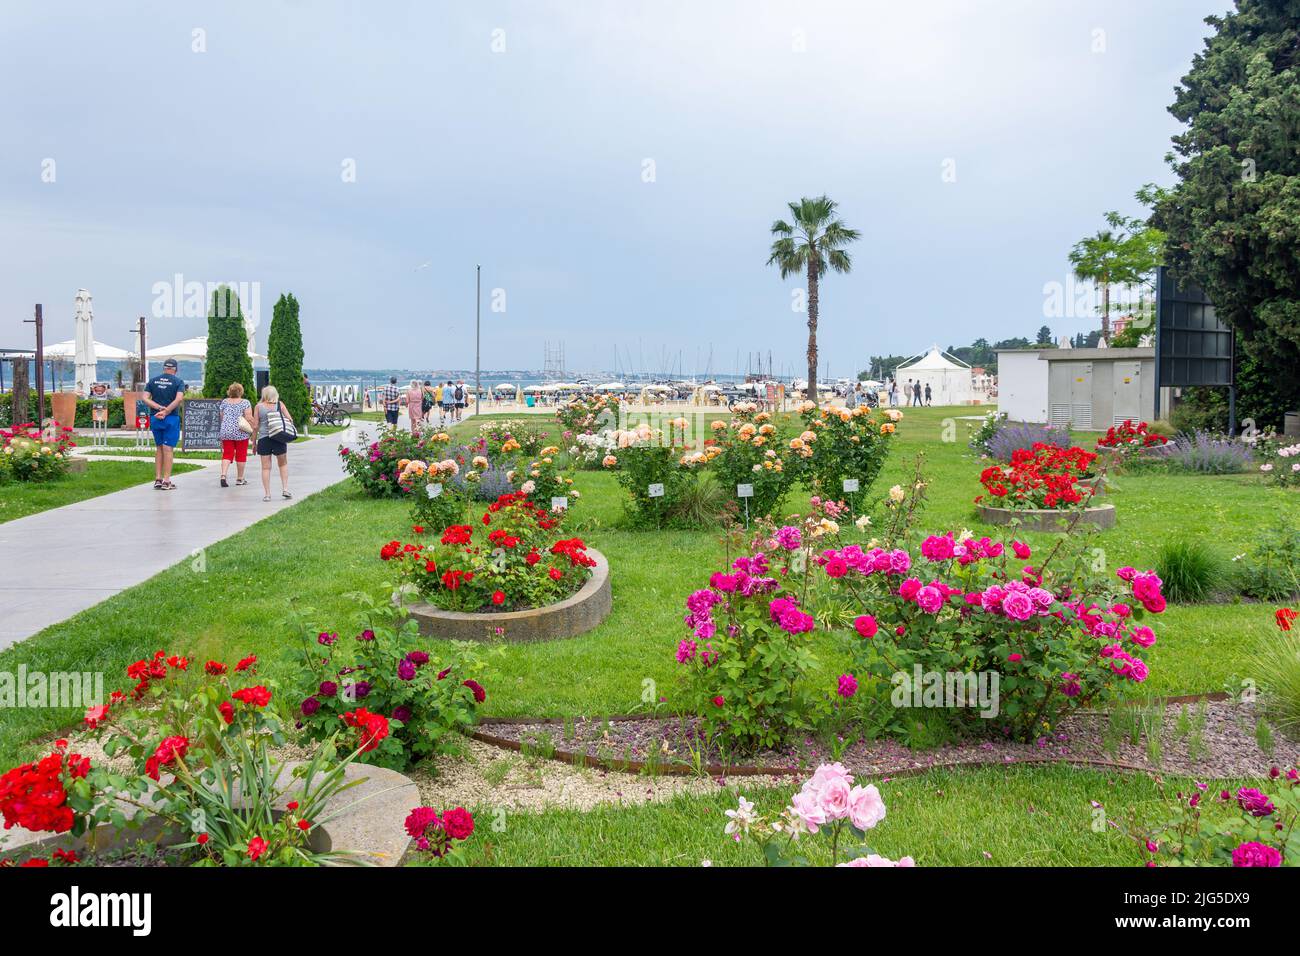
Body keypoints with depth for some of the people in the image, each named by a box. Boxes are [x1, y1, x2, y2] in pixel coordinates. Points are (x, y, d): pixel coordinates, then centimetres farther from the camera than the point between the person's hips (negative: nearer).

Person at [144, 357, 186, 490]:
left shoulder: (153, 380, 10)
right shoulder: (178, 382, -2)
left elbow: (145, 398, -1)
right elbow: (178, 399, -18)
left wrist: (159, 408, -9)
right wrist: (166, 412, -15)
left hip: (155, 418, 4)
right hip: (171, 419, -4)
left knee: (158, 448, 13)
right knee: (168, 449, -2)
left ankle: (157, 479, 12)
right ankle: (166, 481, -3)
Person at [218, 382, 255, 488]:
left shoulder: (224, 402, 8)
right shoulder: (245, 402, -4)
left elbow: (221, 417, 13)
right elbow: (249, 418, -11)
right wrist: (254, 426, 3)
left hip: (226, 432, 3)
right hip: (240, 432, -3)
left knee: (227, 454, 5)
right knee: (241, 455, 7)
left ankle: (223, 475, -13)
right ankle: (239, 478, 12)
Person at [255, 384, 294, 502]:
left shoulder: (259, 406, 2)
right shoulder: (279, 404, 2)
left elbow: (256, 426, 1)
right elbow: (290, 419, 0)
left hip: (263, 438, 0)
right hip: (279, 438, 0)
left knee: (266, 467, 5)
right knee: (283, 464, 17)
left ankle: (267, 494, 3)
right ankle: (285, 489, 8)